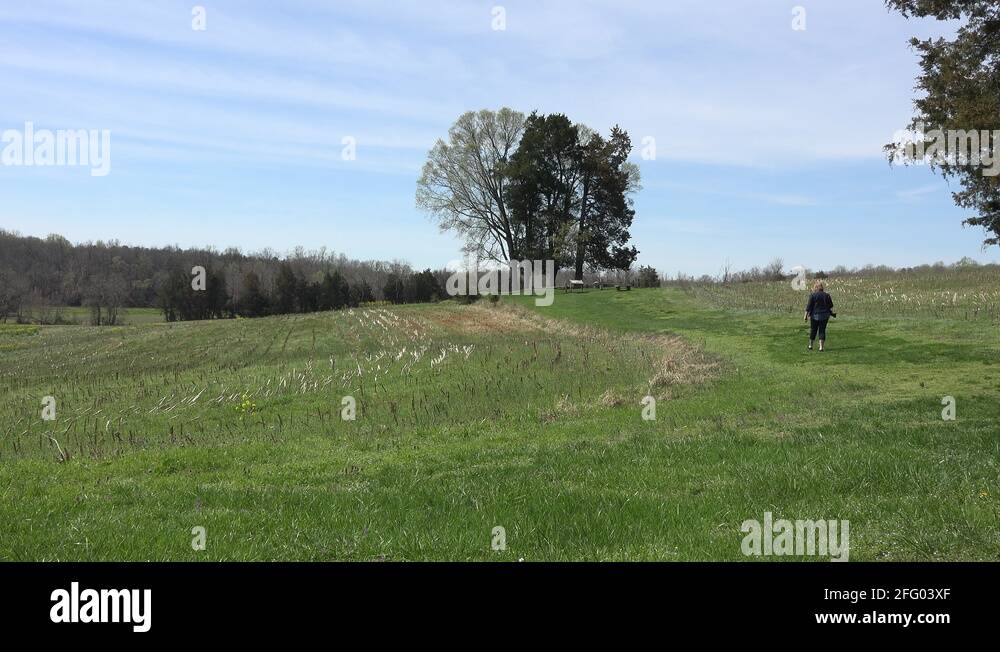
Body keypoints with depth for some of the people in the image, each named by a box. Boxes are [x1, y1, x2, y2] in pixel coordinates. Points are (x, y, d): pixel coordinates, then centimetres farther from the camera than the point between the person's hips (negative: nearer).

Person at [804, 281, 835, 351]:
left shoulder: (812, 295, -9)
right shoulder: (826, 295, 2)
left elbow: (809, 306, -10)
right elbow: (831, 306, 11)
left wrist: (806, 315, -7)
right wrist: (831, 312, 28)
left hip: (815, 316, -2)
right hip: (825, 316, 2)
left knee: (813, 330, 11)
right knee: (822, 330, 6)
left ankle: (810, 345, 22)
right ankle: (821, 347, -1)